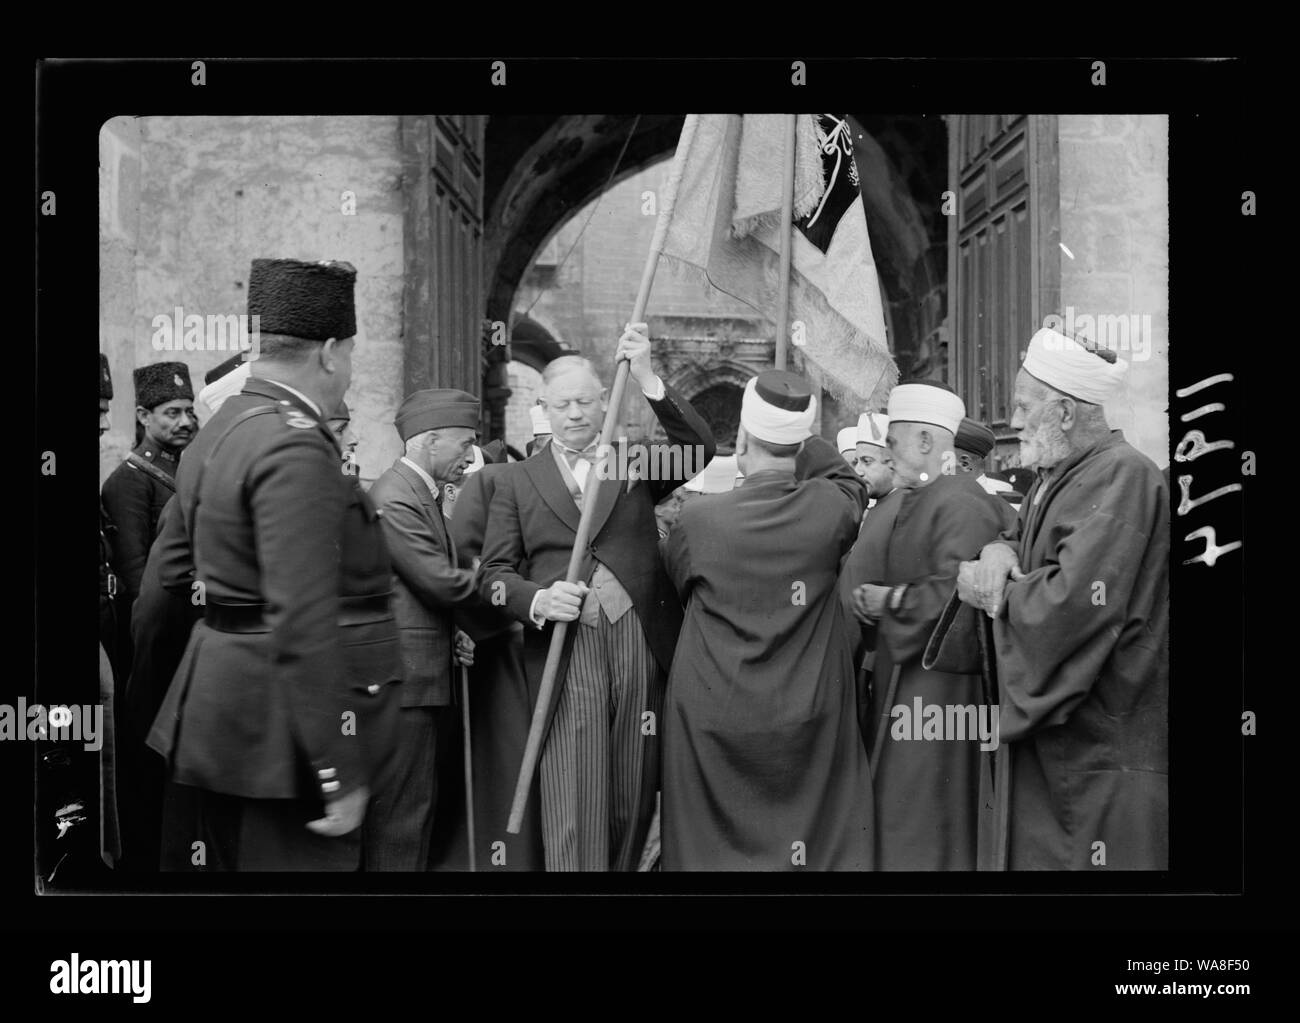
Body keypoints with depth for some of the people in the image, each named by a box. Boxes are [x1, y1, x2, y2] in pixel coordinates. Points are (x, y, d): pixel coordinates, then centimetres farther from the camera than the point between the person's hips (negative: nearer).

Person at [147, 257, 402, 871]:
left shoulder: (218, 432, 10)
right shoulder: (296, 448, -20)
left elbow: (174, 569, 21)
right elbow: (304, 623, -25)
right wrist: (338, 773, -23)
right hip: (281, 725, -10)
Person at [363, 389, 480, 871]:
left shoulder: (423, 493, 16)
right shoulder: (394, 498, -17)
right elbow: (442, 583, -20)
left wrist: (455, 634, 5)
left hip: (429, 673, 10)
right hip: (406, 676, -10)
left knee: (422, 804, 15)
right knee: (403, 810, -6)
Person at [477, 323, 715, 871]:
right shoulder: (516, 481, 10)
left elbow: (698, 449, -6)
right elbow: (494, 572, 7)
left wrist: (646, 380, -15)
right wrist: (537, 600, -14)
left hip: (640, 645, 1)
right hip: (563, 650, -1)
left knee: (634, 802, 8)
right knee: (572, 812, -6)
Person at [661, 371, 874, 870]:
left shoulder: (698, 519, -14)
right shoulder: (831, 507, -11)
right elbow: (852, 484, 14)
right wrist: (797, 434, 13)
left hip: (714, 724, -1)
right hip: (808, 719, 2)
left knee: (714, 847, 10)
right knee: (818, 842, 14)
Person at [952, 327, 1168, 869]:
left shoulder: (1123, 477, -18)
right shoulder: (1058, 475, 12)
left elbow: (1073, 603, -27)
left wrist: (990, 591, -10)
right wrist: (1000, 549, -2)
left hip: (1103, 740, -9)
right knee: (1031, 851, 12)